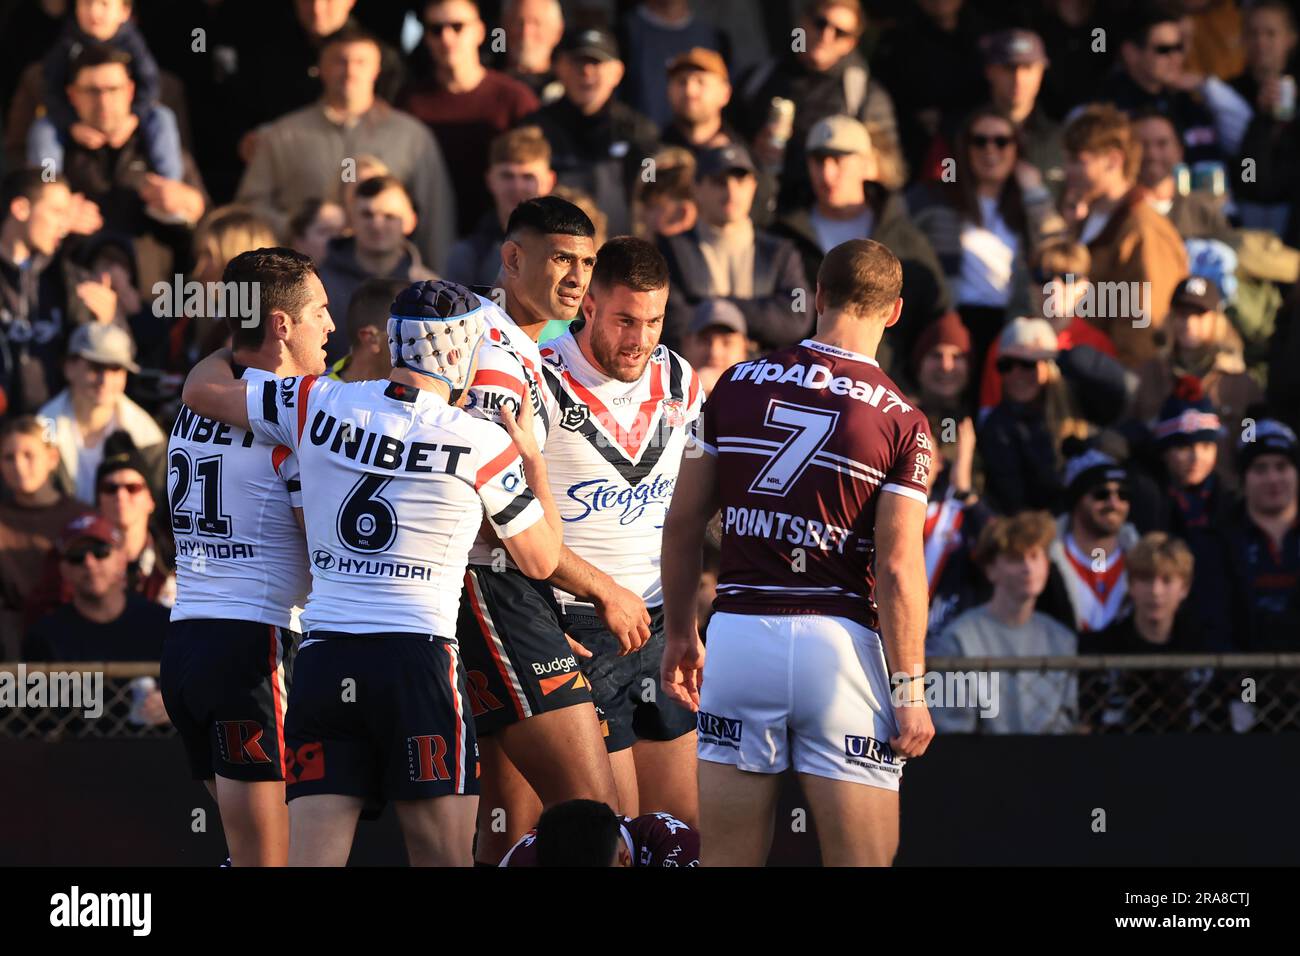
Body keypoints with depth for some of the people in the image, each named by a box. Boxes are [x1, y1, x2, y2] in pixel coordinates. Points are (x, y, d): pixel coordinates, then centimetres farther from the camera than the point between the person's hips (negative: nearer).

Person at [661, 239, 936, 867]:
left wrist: (679, 634, 20)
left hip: (738, 632, 3)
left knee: (728, 859, 7)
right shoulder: (901, 421, -5)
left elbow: (683, 521, 9)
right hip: (839, 643, -3)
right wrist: (908, 691, -4)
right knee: (861, 860, 1)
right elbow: (897, 569, -9)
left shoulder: (736, 384, 6)